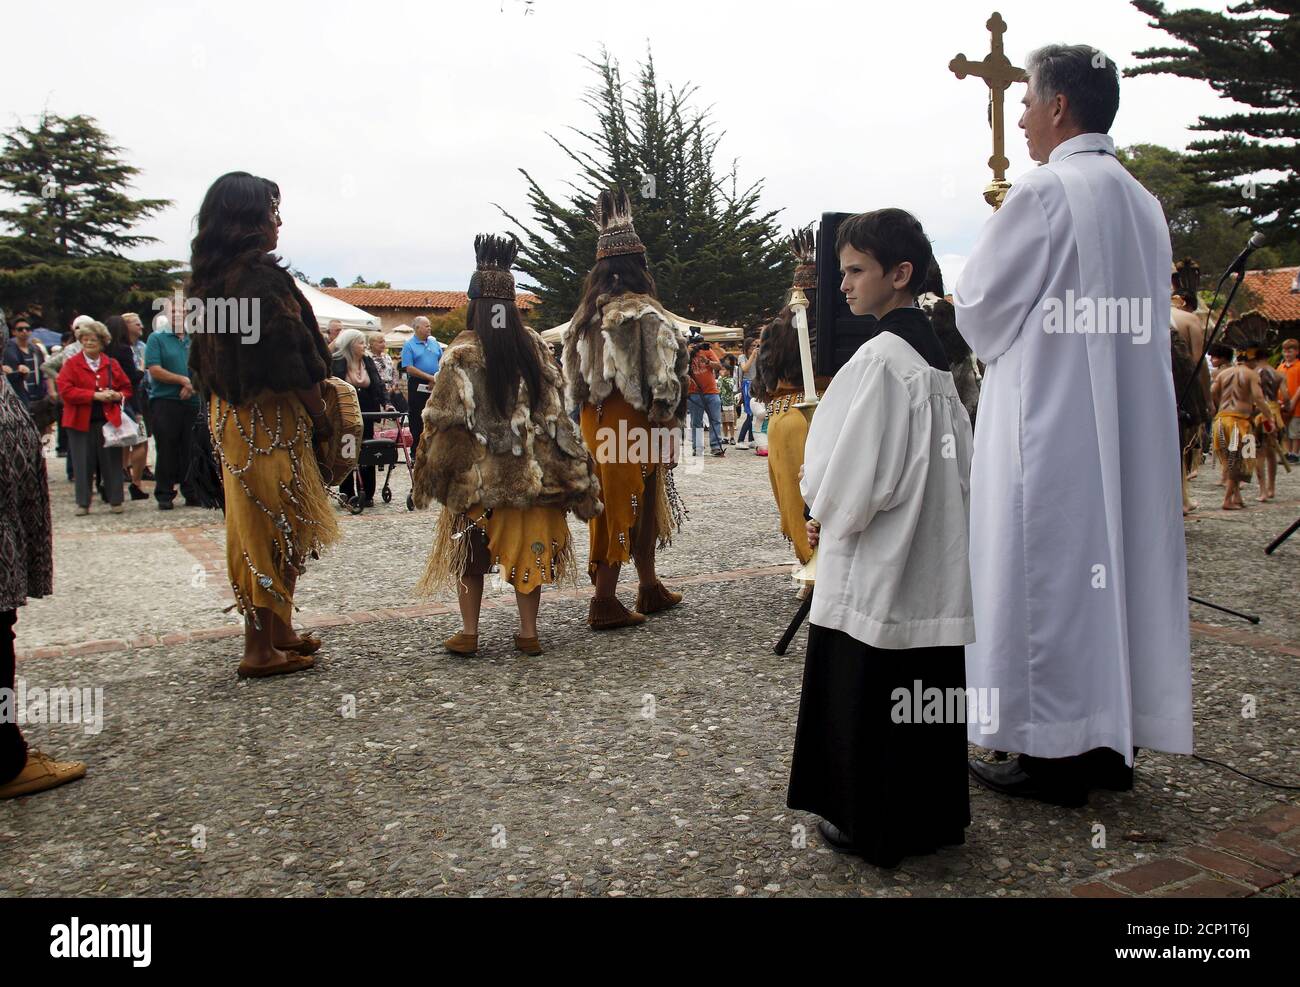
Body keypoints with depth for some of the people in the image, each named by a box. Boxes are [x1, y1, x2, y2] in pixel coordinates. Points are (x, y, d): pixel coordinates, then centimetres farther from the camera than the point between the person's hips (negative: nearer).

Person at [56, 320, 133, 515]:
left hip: (109, 420, 1)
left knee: (112, 461, 3)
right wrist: (95, 395, -16)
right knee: (83, 463, 3)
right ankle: (83, 503, 12)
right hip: (81, 421, -1)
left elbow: (126, 388, 14)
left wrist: (117, 396, -9)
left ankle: (115, 501, 13)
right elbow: (65, 391, -9)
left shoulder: (112, 364, 10)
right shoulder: (71, 364, 2)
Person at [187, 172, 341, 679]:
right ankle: (261, 648, 4)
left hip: (228, 416, 9)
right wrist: (321, 417, -9)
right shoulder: (262, 275, -16)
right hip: (271, 418, -9)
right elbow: (291, 359, -18)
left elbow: (206, 357, 13)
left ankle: (279, 631, 26)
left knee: (253, 525, 14)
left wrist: (221, 404, 17)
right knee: (275, 527, -1)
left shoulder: (207, 278, 10)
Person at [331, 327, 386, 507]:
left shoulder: (368, 361, 7)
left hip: (366, 414, 4)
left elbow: (378, 384, 7)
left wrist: (385, 403, -7)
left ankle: (368, 494, 9)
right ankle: (347, 494, 10)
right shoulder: (337, 363, -7)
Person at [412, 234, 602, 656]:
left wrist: (429, 473, 1)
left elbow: (443, 416, -10)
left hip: (476, 474, -2)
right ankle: (528, 631, 14)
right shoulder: (536, 346, 1)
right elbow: (554, 412, 3)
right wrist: (573, 475, 10)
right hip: (531, 473, 3)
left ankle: (468, 632, 14)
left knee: (471, 551, 11)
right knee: (528, 548, 11)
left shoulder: (463, 351, -10)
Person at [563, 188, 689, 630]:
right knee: (626, 507, 0)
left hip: (596, 419, 7)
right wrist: (668, 430, -9)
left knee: (635, 504, 18)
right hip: (633, 422, -7)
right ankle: (604, 601, 2)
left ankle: (649, 587, 30)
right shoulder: (645, 314, -13)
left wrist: (588, 411, 17)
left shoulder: (586, 314, 8)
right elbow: (661, 380, -16)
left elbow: (574, 372, 11)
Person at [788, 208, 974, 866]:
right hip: (930, 558, 9)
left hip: (876, 563, -9)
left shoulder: (880, 356, -18)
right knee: (924, 696, 16)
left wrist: (824, 518, -3)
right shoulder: (933, 353, 10)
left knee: (866, 694, 5)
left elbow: (862, 471, -22)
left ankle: (871, 827, 18)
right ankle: (931, 816, 29)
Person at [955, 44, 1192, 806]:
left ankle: (1054, 753, 6)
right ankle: (1114, 740, 22)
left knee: (1049, 571, -1)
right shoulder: (1144, 203, 12)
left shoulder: (1045, 191, -12)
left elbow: (979, 307, -8)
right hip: (1130, 424, 8)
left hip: (1050, 422, -8)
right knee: (1118, 561, 12)